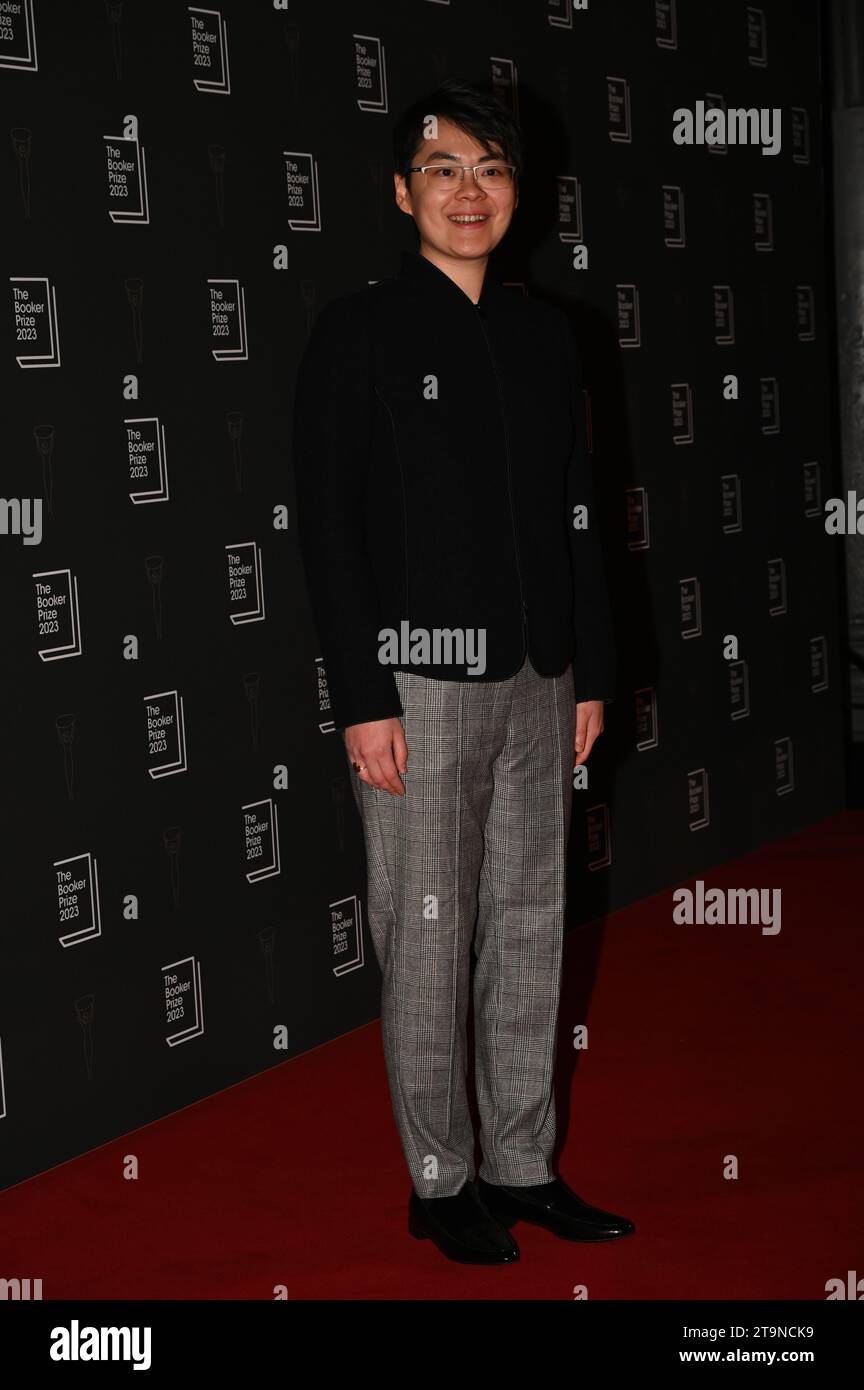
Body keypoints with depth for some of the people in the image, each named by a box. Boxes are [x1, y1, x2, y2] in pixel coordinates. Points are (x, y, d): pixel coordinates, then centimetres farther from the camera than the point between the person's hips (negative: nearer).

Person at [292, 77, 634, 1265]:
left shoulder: (544, 334, 11)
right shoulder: (358, 332, -4)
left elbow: (576, 515, 14)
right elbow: (328, 528, -8)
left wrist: (591, 671, 11)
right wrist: (362, 700, -13)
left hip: (537, 681, 5)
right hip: (422, 686, -5)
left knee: (530, 931, 11)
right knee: (429, 942, 1)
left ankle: (522, 1166, 22)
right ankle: (439, 1182, 14)